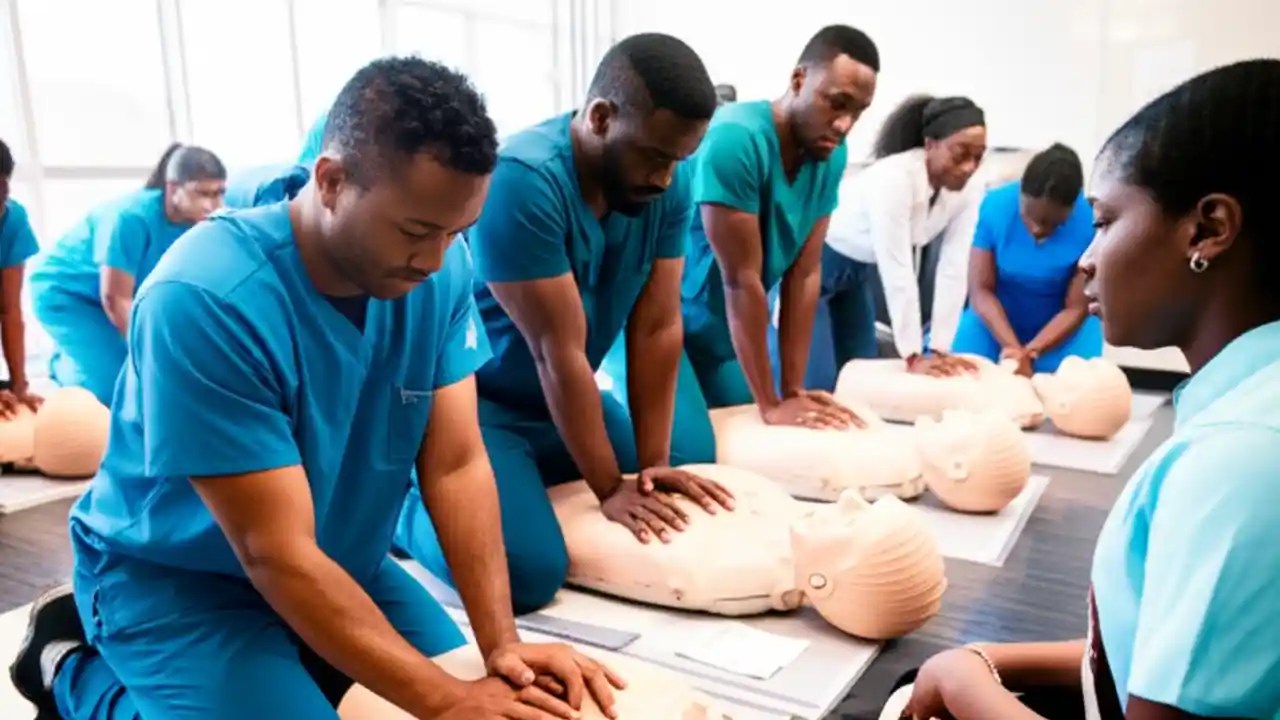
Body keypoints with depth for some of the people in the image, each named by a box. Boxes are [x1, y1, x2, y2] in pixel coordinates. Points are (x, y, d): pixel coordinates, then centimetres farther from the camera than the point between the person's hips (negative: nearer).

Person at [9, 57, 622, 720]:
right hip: (176, 579, -5)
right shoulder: (206, 299, -32)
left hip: (342, 560, 6)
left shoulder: (440, 272, -15)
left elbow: (457, 465, -14)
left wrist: (501, 644, -23)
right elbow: (276, 554, -29)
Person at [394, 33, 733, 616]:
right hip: (476, 397, -7)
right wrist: (609, 488, -21)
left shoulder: (667, 185, -8)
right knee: (528, 572, -21)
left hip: (570, 400, 8)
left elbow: (658, 328, -9)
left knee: (671, 497, 9)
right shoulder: (522, 181, -28)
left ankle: (528, 481, 21)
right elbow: (559, 352, -27)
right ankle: (406, 506, 7)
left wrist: (653, 463, -12)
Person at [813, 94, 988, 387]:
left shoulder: (968, 190, -14)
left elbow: (953, 270, -14)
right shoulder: (894, 177, -34)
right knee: (818, 383, -10)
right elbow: (896, 272, -34)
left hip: (858, 269, 7)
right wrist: (914, 356, -32)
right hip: (814, 259, -7)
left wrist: (939, 350, -18)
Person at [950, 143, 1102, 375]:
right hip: (993, 322, 1)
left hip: (1063, 329, -1)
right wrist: (1012, 347, -31)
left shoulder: (1092, 223, -24)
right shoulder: (994, 206, -22)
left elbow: (1076, 308, -18)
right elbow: (981, 291, -19)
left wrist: (1030, 353, -30)